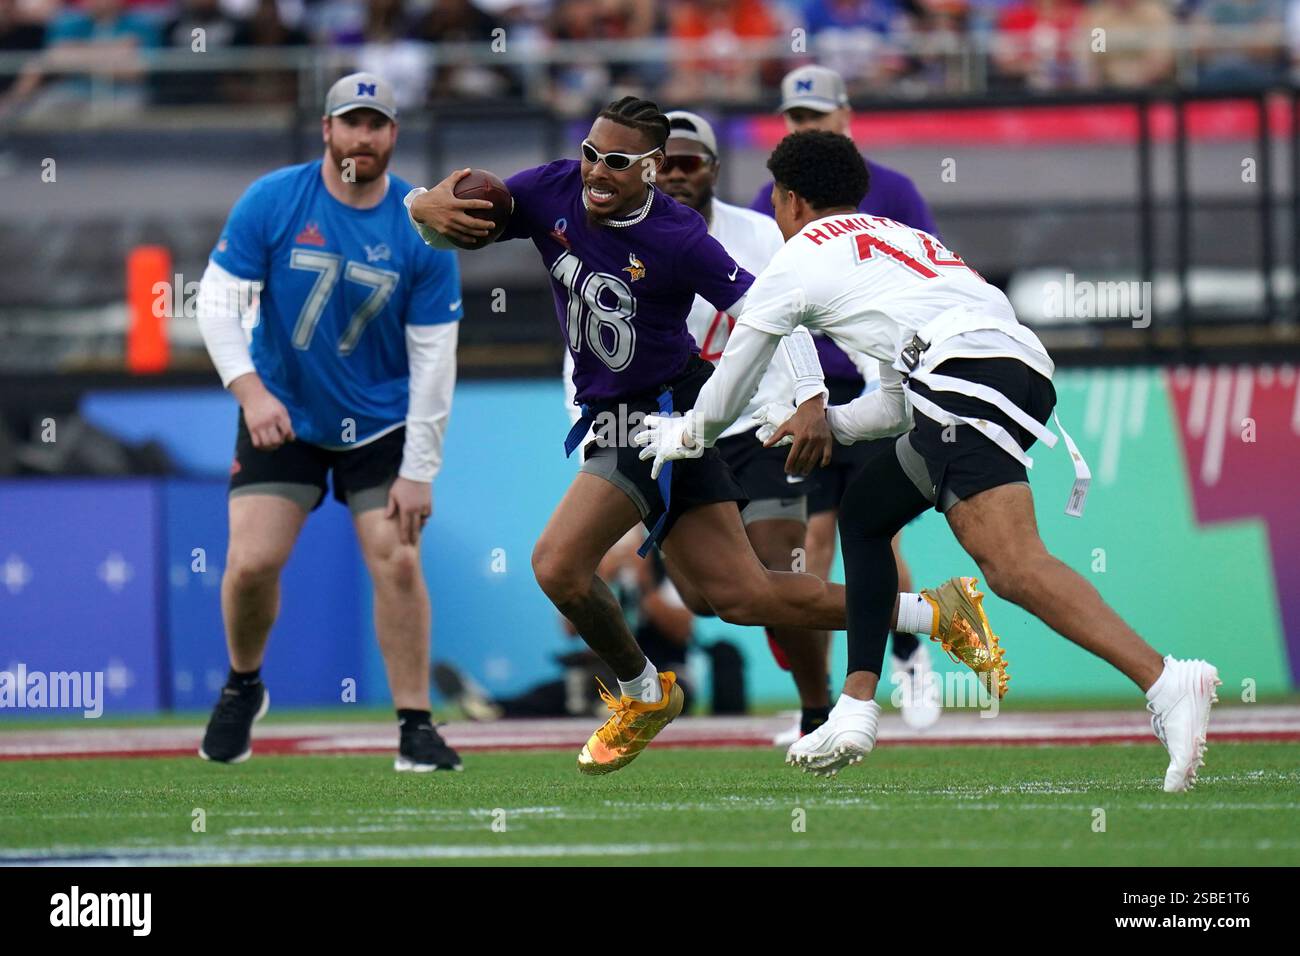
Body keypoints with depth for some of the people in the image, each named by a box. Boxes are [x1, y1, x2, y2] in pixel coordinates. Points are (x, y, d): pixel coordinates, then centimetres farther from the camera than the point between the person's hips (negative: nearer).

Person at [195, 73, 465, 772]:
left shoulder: (423, 230, -11)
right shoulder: (271, 202, -11)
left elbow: (434, 355, -9)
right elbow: (215, 300, -9)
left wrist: (418, 471, -13)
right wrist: (250, 391, -23)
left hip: (381, 421, 0)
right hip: (281, 414, 0)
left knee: (397, 561, -13)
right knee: (251, 562, -10)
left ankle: (416, 728, -3)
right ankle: (242, 689, 19)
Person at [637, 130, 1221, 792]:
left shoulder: (800, 257, 18)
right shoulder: (902, 240, 38)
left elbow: (729, 384, 29)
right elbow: (901, 407, 42)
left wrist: (688, 435, 47)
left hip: (966, 372, -9)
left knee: (1011, 567, -24)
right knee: (864, 513, 25)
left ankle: (1167, 684, -43)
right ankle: (856, 710, 18)